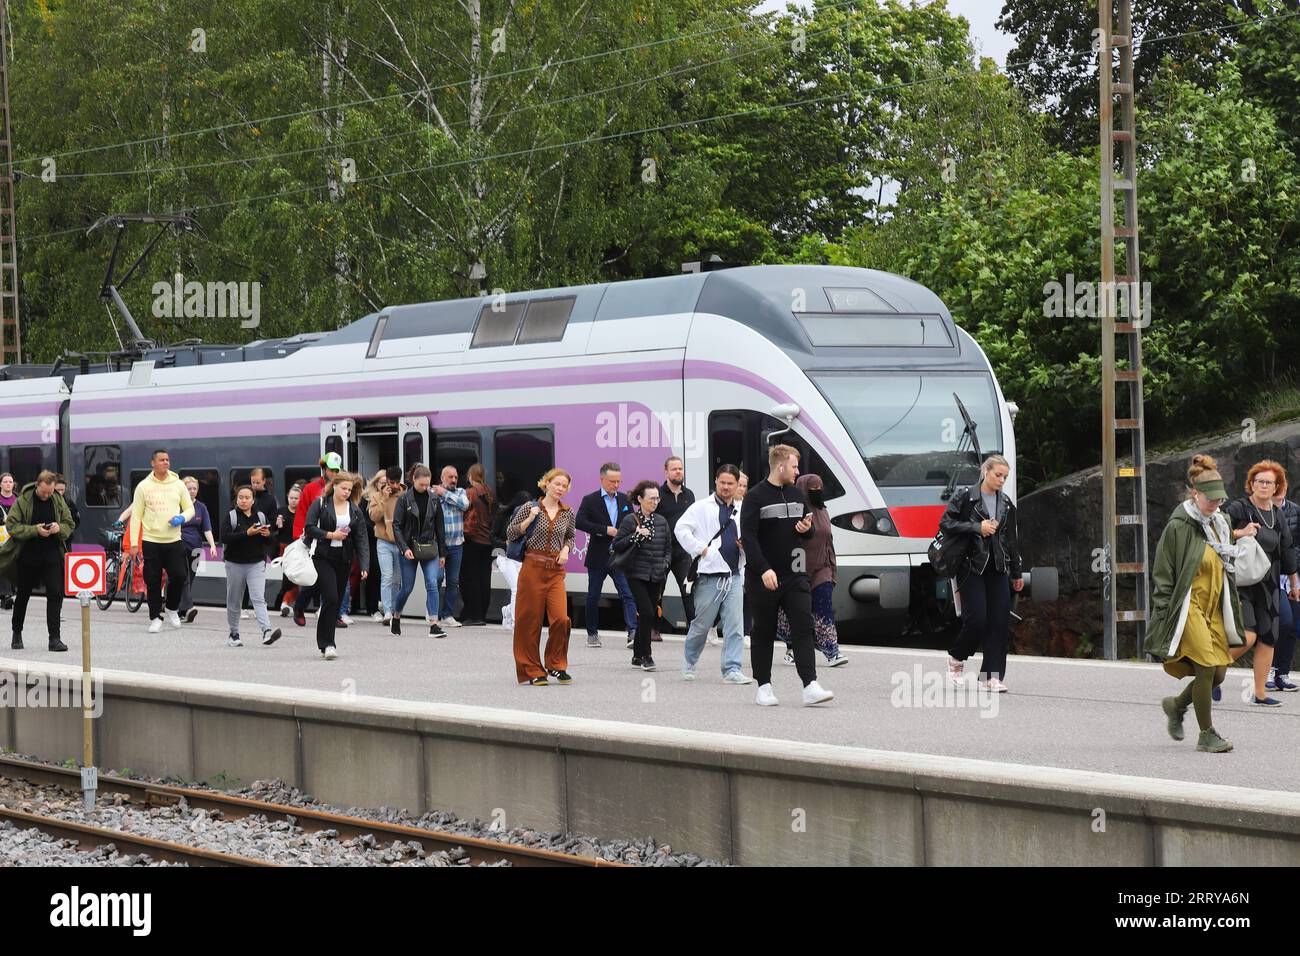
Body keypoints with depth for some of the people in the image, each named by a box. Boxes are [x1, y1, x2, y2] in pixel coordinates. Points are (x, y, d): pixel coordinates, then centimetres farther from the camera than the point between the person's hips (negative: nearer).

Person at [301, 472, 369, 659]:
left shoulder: (355, 510, 8)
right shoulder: (320, 504, -1)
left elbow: (361, 539, 2)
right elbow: (309, 528, -6)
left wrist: (364, 565, -8)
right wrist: (330, 535, -14)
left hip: (343, 560, 4)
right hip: (322, 558, -4)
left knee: (336, 602, 8)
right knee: (331, 598, -16)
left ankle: (325, 643, 19)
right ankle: (327, 644, -13)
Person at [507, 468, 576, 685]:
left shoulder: (568, 513, 8)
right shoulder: (530, 508, -1)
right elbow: (510, 534, 1)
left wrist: (566, 549, 4)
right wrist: (529, 519, -12)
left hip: (556, 571, 2)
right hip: (533, 568, -2)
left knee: (561, 618, -12)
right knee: (530, 621, -1)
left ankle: (556, 665, 8)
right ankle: (532, 670, 10)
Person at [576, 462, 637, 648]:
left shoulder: (625, 500, 9)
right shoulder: (590, 500, -3)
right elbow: (580, 522, -16)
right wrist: (605, 530, -21)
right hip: (597, 556, -2)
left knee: (628, 594, -12)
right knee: (593, 596, 10)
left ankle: (633, 633, -20)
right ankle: (592, 633, 23)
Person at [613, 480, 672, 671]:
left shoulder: (661, 522, 12)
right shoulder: (630, 521, -3)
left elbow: (668, 547, 21)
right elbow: (616, 547, -6)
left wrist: (665, 563, 4)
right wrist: (635, 536, -18)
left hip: (656, 576, 5)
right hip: (637, 575, -5)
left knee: (647, 616, 6)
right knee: (647, 613, -15)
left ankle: (638, 656, 15)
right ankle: (646, 655, -8)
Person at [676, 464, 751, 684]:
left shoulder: (742, 511, 12)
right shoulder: (702, 507, 0)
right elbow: (681, 529, -8)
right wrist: (700, 549, -13)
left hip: (735, 575, 3)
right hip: (710, 575, -3)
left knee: (735, 625, -4)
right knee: (701, 623, 5)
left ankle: (732, 669, -3)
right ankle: (689, 663, 27)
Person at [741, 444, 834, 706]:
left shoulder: (797, 494, 13)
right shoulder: (756, 498, -7)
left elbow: (808, 534, 23)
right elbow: (748, 537, -15)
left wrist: (806, 529, -2)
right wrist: (764, 569, -26)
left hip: (794, 576, 5)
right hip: (764, 577, -5)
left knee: (803, 628, -7)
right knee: (764, 632, 5)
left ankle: (810, 687, -13)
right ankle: (764, 687, 14)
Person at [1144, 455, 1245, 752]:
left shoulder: (1220, 523, 10)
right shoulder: (1178, 527, -12)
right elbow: (1162, 574, -11)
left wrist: (1233, 604, 20)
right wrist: (1165, 614, -14)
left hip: (1214, 606, 7)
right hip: (1188, 606, -7)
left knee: (1218, 672, 4)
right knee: (1206, 667, -13)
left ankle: (1176, 705, 30)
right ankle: (1207, 735, -3)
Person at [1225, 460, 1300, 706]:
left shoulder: (1277, 517, 12)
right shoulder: (1239, 508, -6)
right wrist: (1239, 533, -24)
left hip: (1267, 585, 6)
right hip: (1239, 583, -6)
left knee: (1268, 638, 3)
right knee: (1248, 636, -18)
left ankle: (1260, 693, 11)